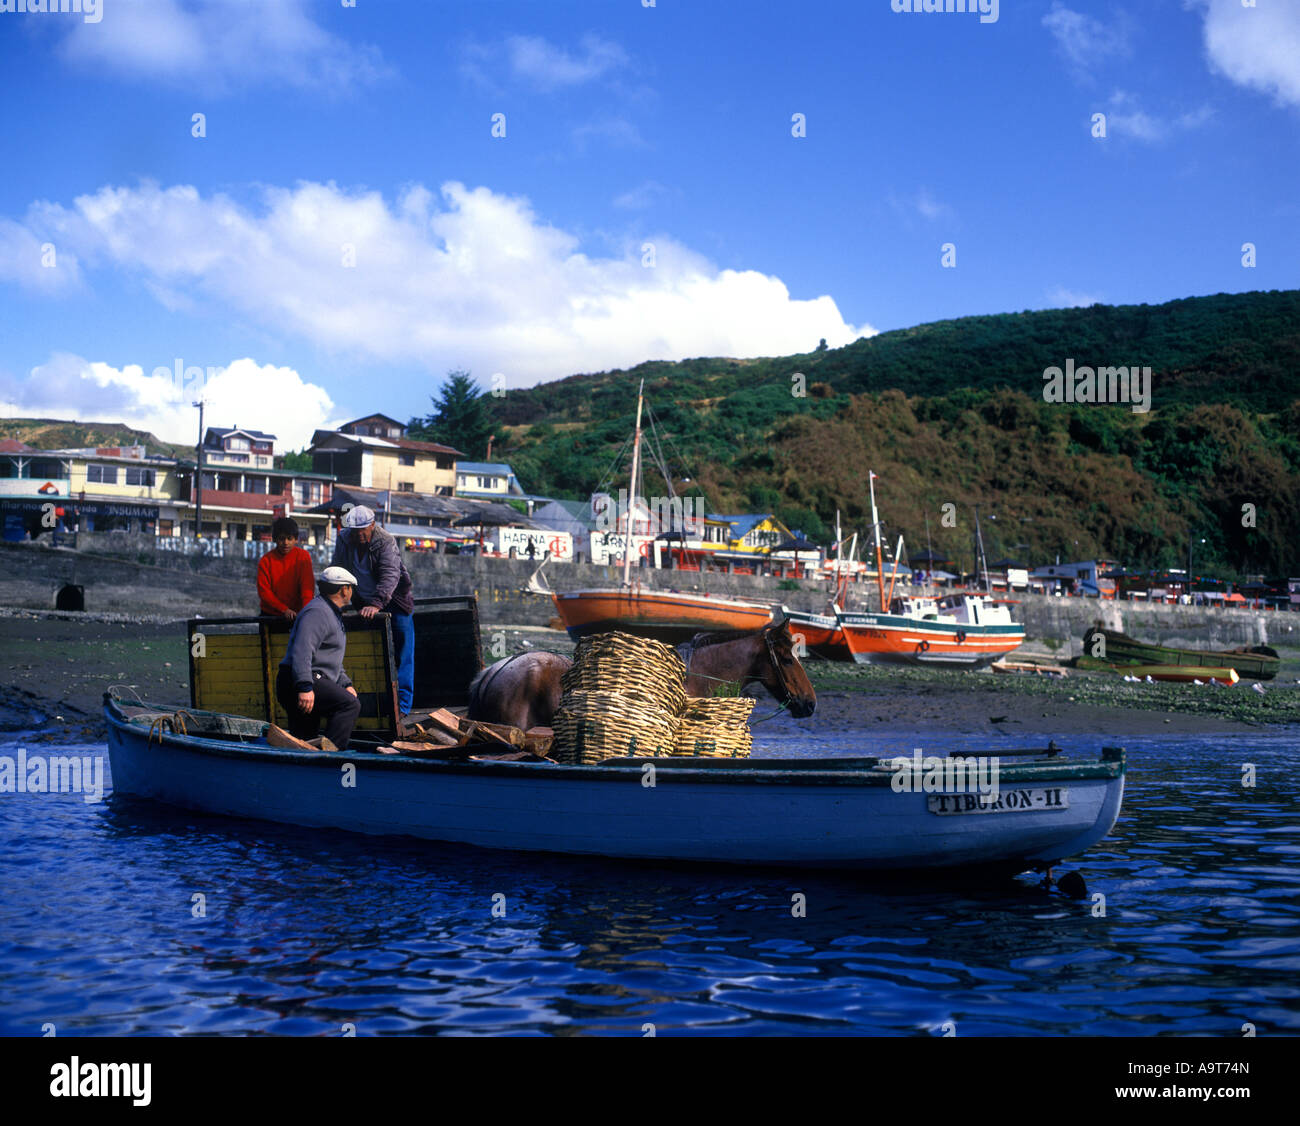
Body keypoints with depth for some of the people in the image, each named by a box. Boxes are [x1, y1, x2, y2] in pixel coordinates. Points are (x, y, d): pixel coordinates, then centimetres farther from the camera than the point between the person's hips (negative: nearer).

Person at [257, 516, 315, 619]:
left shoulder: (303, 556, -4)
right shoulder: (266, 560, -4)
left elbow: (307, 585, -12)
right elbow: (263, 590, -8)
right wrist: (284, 609, -20)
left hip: (296, 614, 0)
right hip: (270, 615, 0)